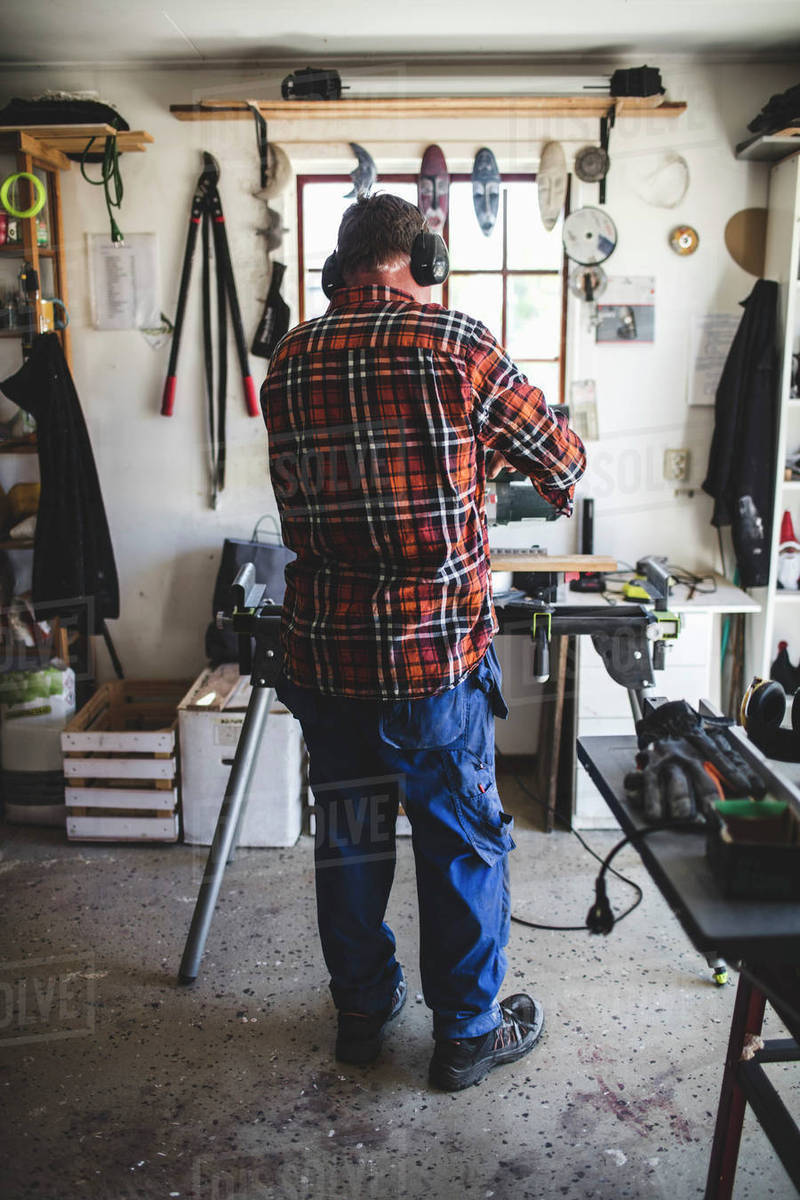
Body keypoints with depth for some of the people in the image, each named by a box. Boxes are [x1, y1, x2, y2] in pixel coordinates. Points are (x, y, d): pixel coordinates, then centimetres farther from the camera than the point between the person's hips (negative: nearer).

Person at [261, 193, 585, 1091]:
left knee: (346, 834, 19)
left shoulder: (288, 362, 4)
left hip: (323, 648, 5)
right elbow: (560, 456, 2)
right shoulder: (455, 344, -9)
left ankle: (361, 1012, 37)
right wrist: (562, 488, 23)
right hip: (436, 649, -4)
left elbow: (296, 502, 10)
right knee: (463, 844, 12)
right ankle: (468, 1032, 28)